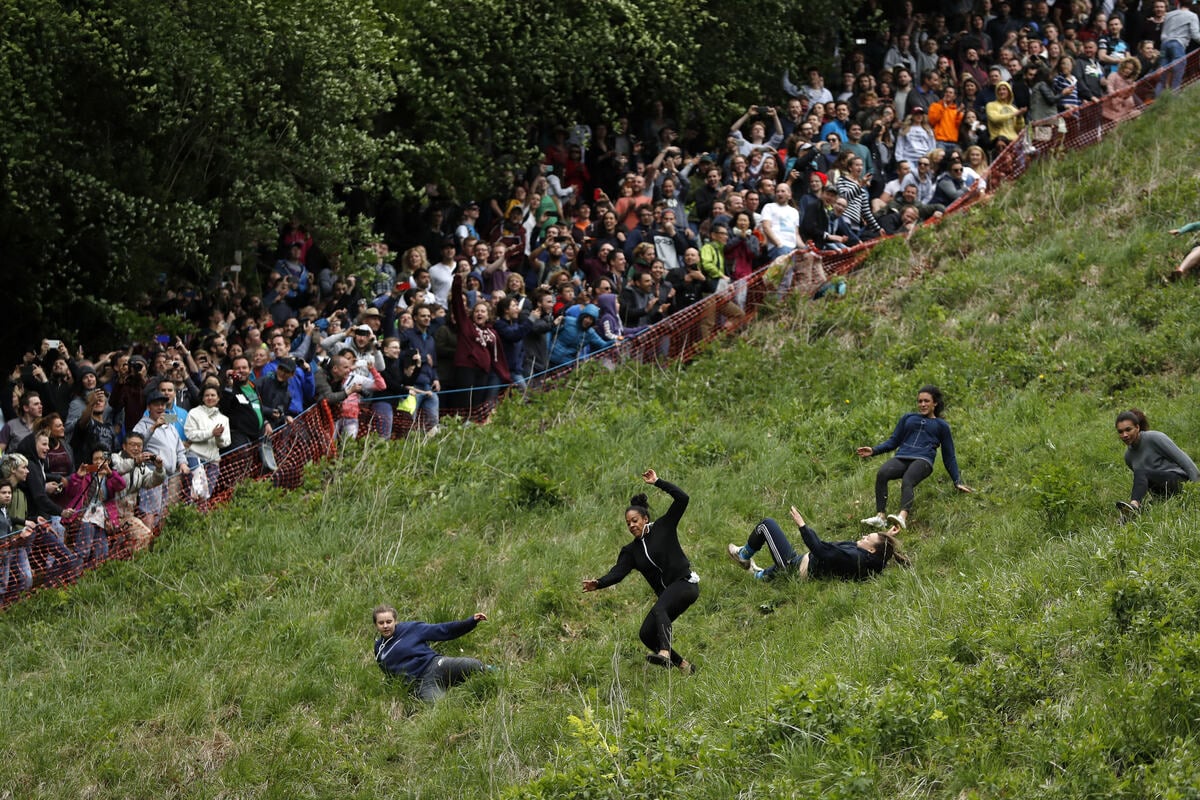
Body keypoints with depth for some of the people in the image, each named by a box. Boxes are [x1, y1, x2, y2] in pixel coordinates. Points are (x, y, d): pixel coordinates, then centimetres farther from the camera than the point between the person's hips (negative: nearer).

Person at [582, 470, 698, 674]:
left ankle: (664, 653, -56)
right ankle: (683, 666, 11)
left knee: (659, 610, -34)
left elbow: (682, 499, -6)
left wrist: (658, 482, -8)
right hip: (666, 593, 7)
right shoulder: (630, 551, 12)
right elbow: (618, 572, -3)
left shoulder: (663, 527, 1)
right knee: (646, 634, -2)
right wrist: (599, 583, -22)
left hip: (685, 583, -7)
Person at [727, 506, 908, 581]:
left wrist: (802, 526, -33)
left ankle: (744, 556, 27)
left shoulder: (853, 558, -36)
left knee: (767, 524, 5)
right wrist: (887, 537, 10)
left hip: (795, 566, -9)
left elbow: (820, 550, -37)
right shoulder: (873, 561, -11)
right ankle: (763, 575, 52)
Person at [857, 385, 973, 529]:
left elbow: (949, 456, 26)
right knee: (882, 474, -33)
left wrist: (958, 482, 21)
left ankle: (903, 517, -63)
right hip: (902, 458, 3)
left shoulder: (941, 425, 24)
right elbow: (894, 441, 31)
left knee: (907, 481, -38)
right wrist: (873, 451, 15)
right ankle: (880, 516, -43)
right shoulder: (908, 418, 30)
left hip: (923, 460, -3)